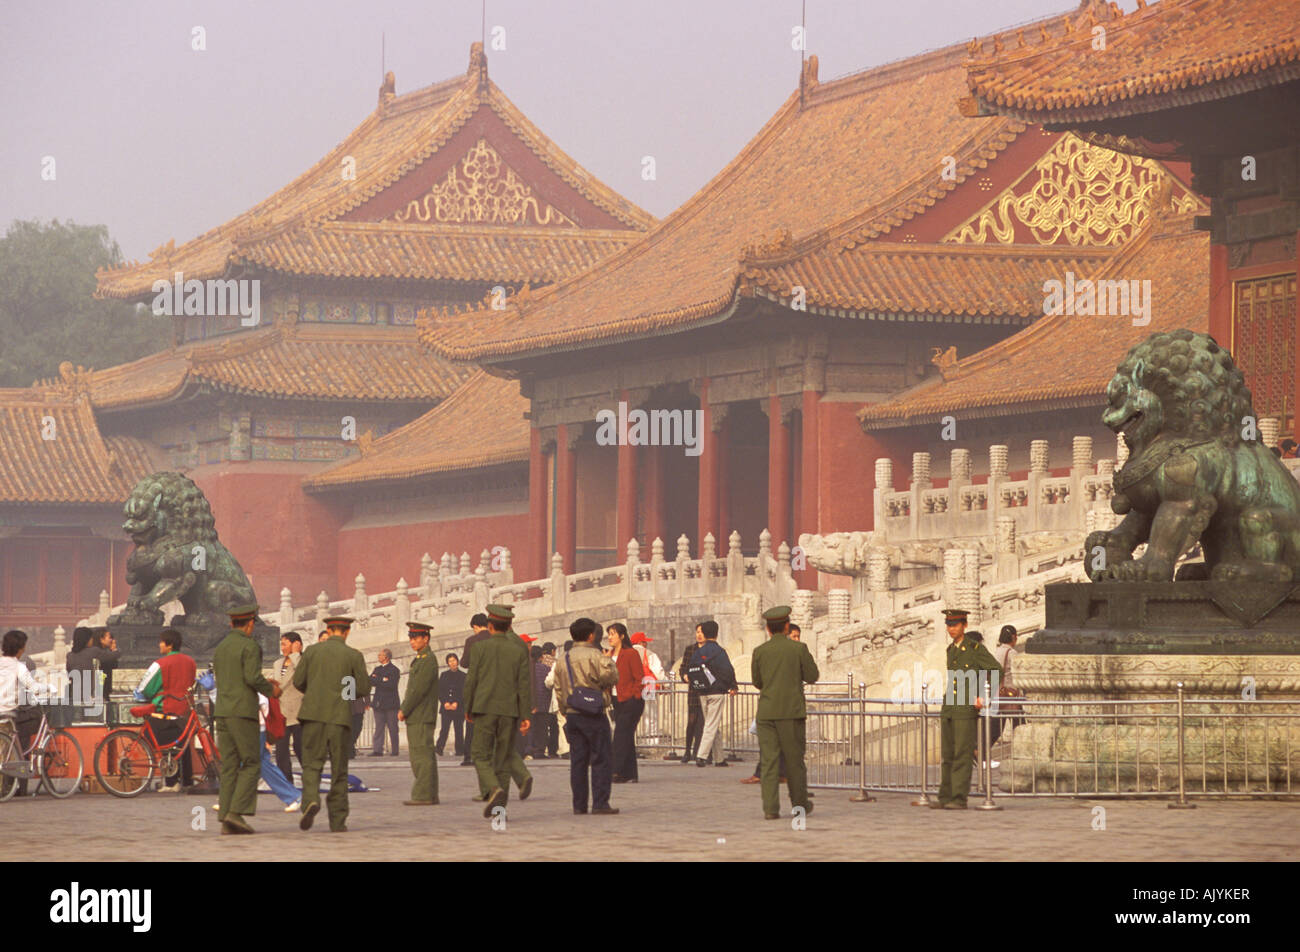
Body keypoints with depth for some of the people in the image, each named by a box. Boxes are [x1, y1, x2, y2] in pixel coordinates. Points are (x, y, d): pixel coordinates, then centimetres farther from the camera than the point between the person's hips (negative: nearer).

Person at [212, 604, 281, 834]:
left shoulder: (220, 648, 16)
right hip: (243, 712, -7)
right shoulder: (250, 647, -8)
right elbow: (253, 678, -18)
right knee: (251, 764, -2)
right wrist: (271, 690, 1)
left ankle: (225, 819, 1)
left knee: (229, 766, 6)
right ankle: (236, 812, -15)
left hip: (222, 712, 7)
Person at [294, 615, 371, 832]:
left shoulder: (312, 651, 4)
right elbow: (364, 689, 0)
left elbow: (298, 681, 5)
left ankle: (311, 800, -25)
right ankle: (337, 820, 8)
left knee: (312, 764, 3)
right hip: (340, 716, 0)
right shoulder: (354, 656, 0)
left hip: (313, 714, 0)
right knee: (338, 770, 7)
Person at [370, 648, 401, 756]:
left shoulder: (394, 670, -3)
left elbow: (391, 685, -15)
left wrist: (377, 681, -9)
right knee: (379, 727, -3)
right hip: (379, 703, 5)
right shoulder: (377, 669, 18)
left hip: (390, 703, -5)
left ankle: (395, 750, 8)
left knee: (392, 727, 0)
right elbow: (369, 681, 6)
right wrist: (382, 680, -11)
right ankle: (378, 750, -8)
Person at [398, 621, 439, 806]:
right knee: (424, 757, 10)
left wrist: (404, 710, -13)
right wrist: (403, 709, 11)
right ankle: (429, 795, 12)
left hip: (421, 719, -10)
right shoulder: (419, 659, 20)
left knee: (421, 756, -11)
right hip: (416, 718, 10)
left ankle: (424, 795, -13)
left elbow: (419, 689, -18)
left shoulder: (428, 660, -12)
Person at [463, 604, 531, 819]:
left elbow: (472, 680, -2)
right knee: (503, 759, 8)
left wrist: (468, 708, 9)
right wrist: (526, 716, 0)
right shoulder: (518, 650, 3)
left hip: (485, 709, -2)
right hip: (509, 711, 2)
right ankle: (500, 808, 6)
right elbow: (525, 684, -1)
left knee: (481, 756, 3)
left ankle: (496, 790, -23)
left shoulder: (480, 647, -2)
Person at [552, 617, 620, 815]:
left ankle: (579, 804, 7)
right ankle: (600, 803, -5)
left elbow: (559, 691, 16)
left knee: (577, 761, 8)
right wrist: (610, 661, 1)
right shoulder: (594, 655, -9)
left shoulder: (562, 660, 13)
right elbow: (610, 677, -19)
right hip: (594, 715, -6)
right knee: (600, 760, -1)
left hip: (572, 715, 6)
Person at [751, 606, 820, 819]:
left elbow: (757, 682, 11)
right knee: (794, 759, 10)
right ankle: (800, 804, 20)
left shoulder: (759, 652, 2)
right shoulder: (798, 649, -3)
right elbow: (812, 676, 2)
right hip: (791, 711, -1)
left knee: (769, 761, 0)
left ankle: (770, 808, -6)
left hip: (766, 712, 1)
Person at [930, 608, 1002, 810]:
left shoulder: (975, 648, -5)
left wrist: (983, 696, -16)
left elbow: (996, 670, -11)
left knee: (962, 755, -8)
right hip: (948, 710, 7)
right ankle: (945, 797, 10)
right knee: (947, 755, 7)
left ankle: (960, 799, -7)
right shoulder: (951, 650, 16)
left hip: (967, 710, -7)